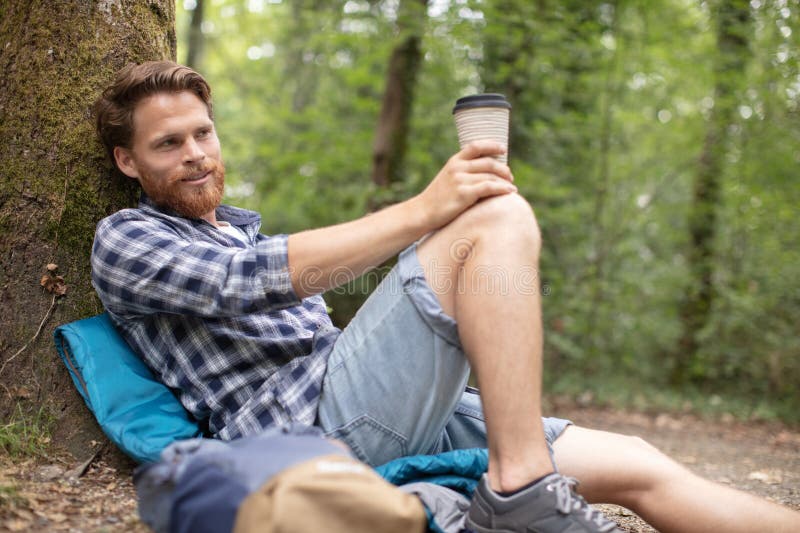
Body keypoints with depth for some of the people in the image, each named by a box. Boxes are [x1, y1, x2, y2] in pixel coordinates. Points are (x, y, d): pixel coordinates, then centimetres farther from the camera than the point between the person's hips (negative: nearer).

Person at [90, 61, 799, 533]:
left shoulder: (242, 226, 29)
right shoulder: (124, 240, 3)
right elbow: (257, 278, -17)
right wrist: (424, 209, -21)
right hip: (312, 425, -8)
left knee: (639, 468, -1)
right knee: (500, 218, -21)